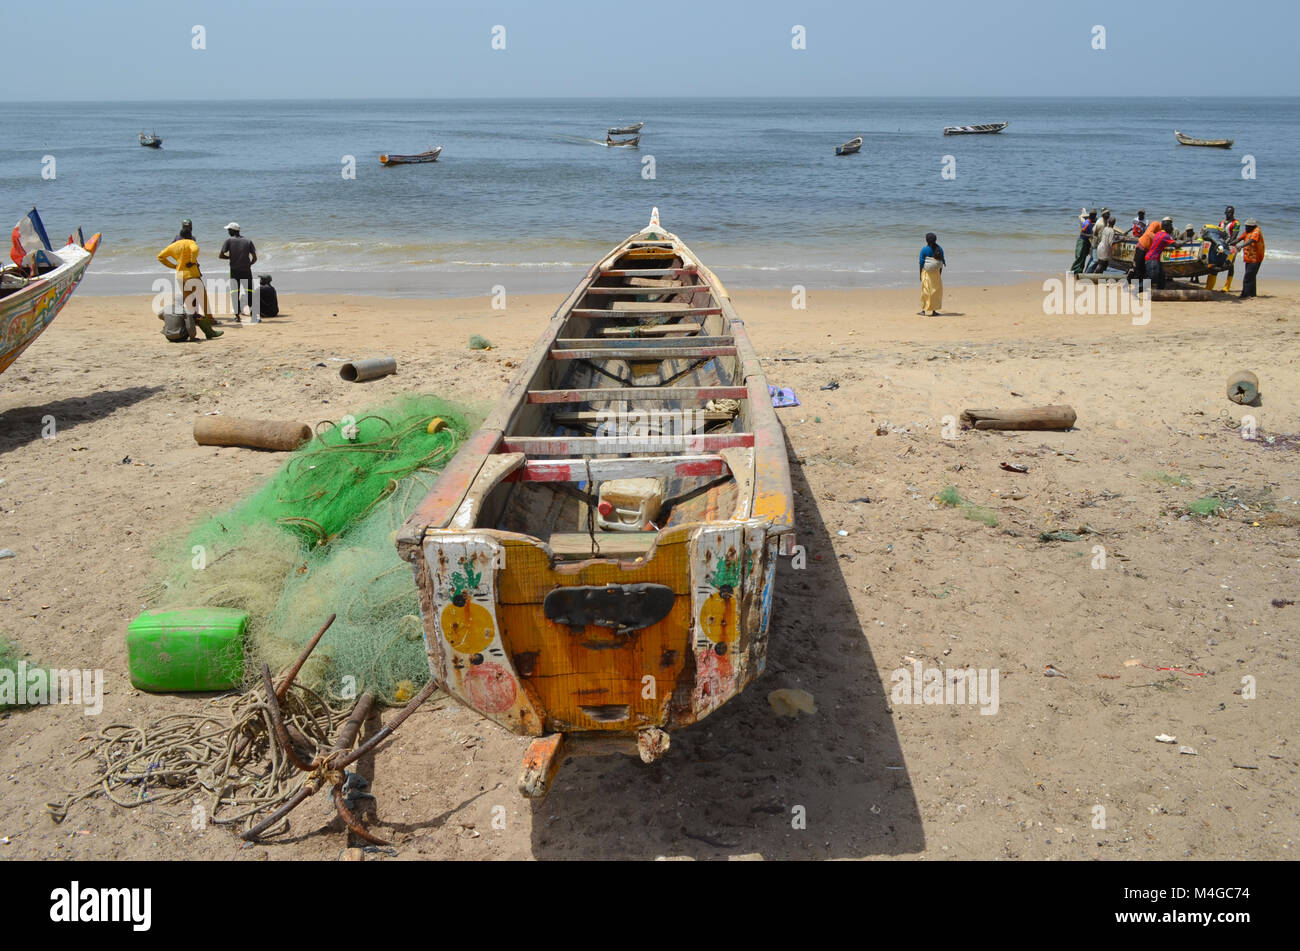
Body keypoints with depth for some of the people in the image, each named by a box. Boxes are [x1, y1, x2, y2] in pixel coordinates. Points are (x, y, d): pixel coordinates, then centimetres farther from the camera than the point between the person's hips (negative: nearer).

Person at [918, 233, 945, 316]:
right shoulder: (939, 249, 0)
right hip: (936, 273, 2)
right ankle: (934, 310, 10)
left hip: (926, 272, -2)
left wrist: (920, 274, 1)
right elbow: (942, 262, 2)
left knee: (925, 290, 6)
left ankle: (923, 310, 3)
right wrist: (940, 274, 10)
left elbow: (921, 263, -7)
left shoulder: (924, 250, -8)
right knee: (936, 290, 10)